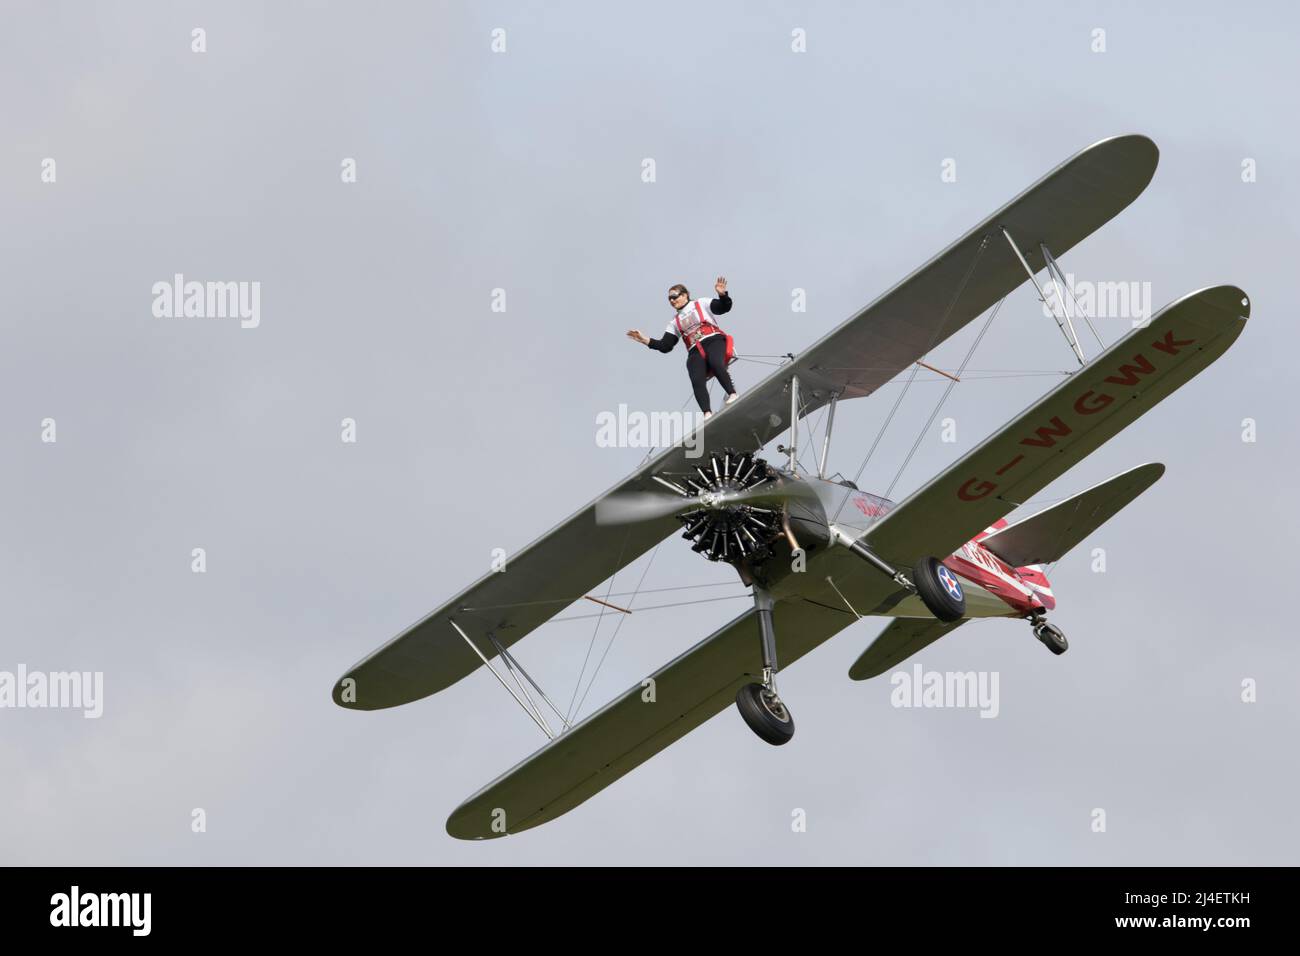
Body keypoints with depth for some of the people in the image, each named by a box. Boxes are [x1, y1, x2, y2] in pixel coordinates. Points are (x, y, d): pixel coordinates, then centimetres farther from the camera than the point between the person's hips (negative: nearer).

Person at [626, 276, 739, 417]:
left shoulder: (701, 304, 17)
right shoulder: (674, 322, 27)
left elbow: (724, 307, 6)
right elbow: (665, 346, 19)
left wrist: (722, 294, -15)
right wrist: (645, 340, 7)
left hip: (713, 341, -3)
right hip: (695, 352, 3)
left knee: (715, 363, -38)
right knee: (697, 381, -26)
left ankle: (732, 394, -40)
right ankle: (707, 414, -41)